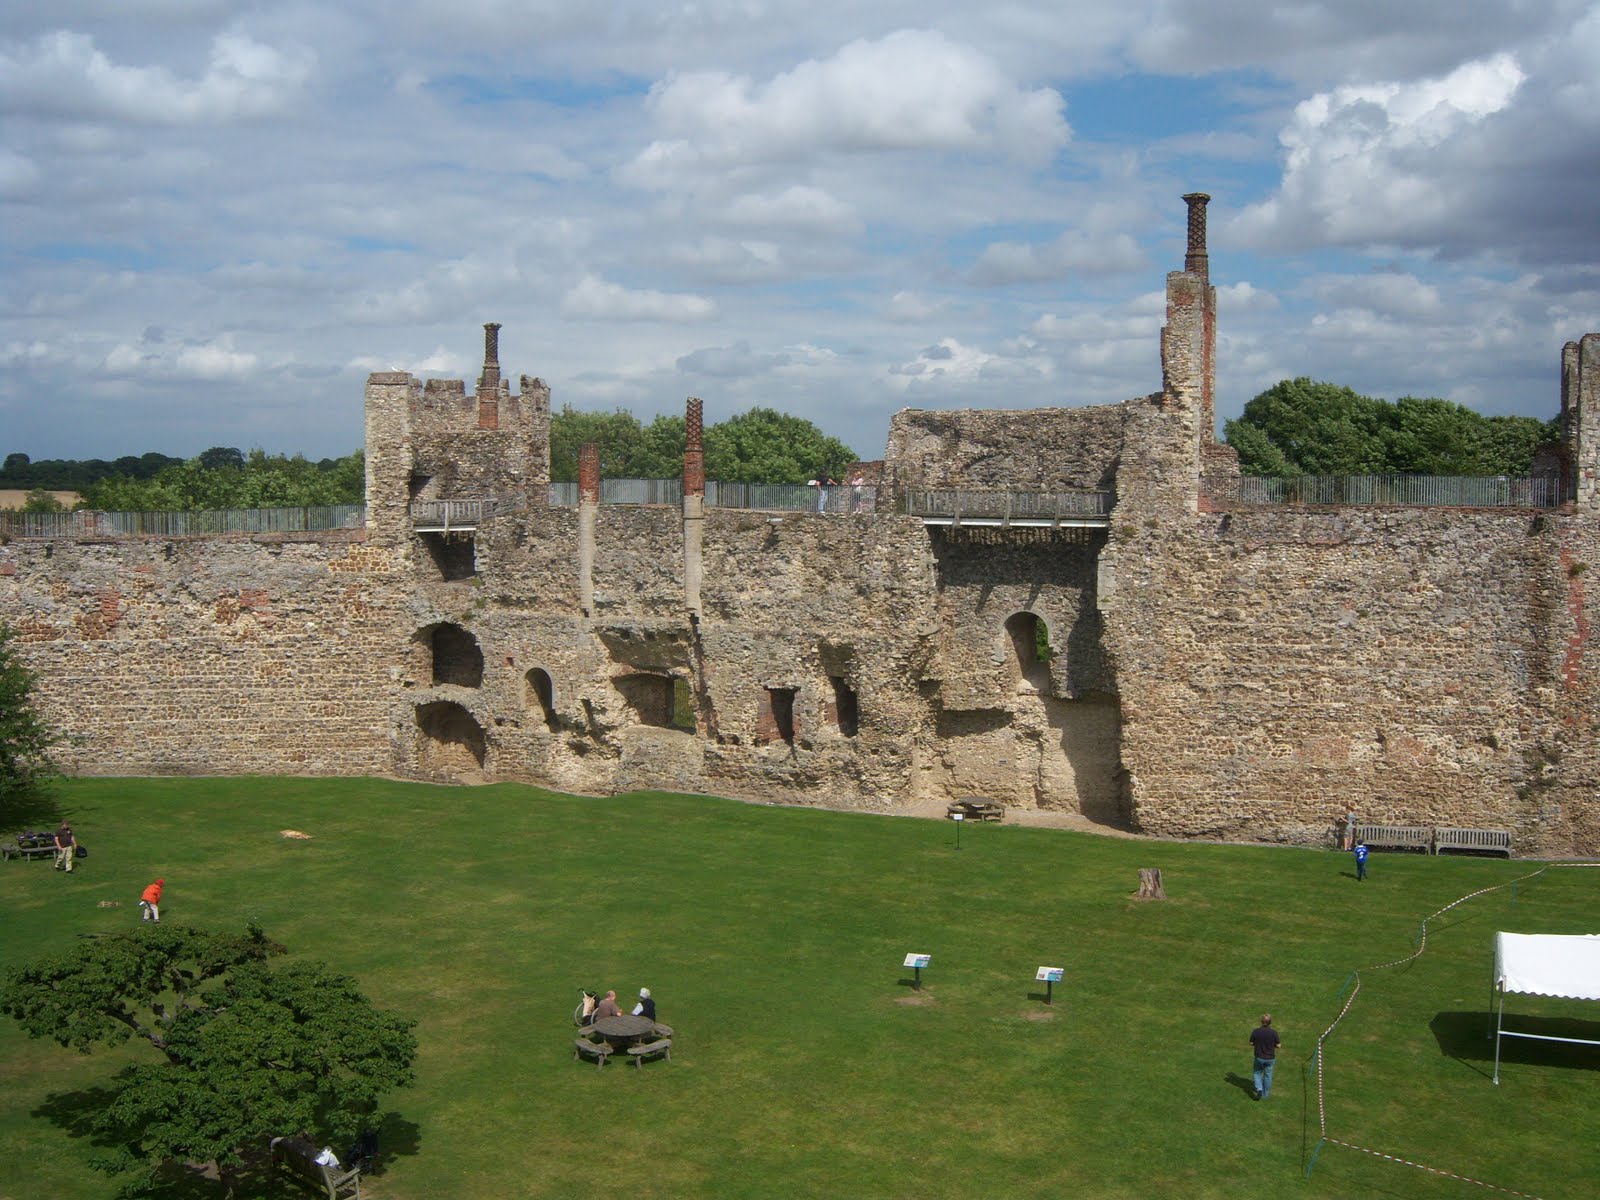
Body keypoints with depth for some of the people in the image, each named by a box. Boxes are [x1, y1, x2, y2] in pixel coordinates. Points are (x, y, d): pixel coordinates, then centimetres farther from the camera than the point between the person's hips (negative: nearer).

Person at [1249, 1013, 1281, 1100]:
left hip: (1259, 1057, 0)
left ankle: (1259, 1089, 3)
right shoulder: (1274, 1033, -20)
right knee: (1267, 1075, 19)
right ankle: (1265, 1094, 31)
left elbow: (1251, 1043, -7)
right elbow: (1278, 1045, -10)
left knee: (1258, 1073, 23)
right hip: (1270, 1058, 0)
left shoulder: (1255, 1031, -18)